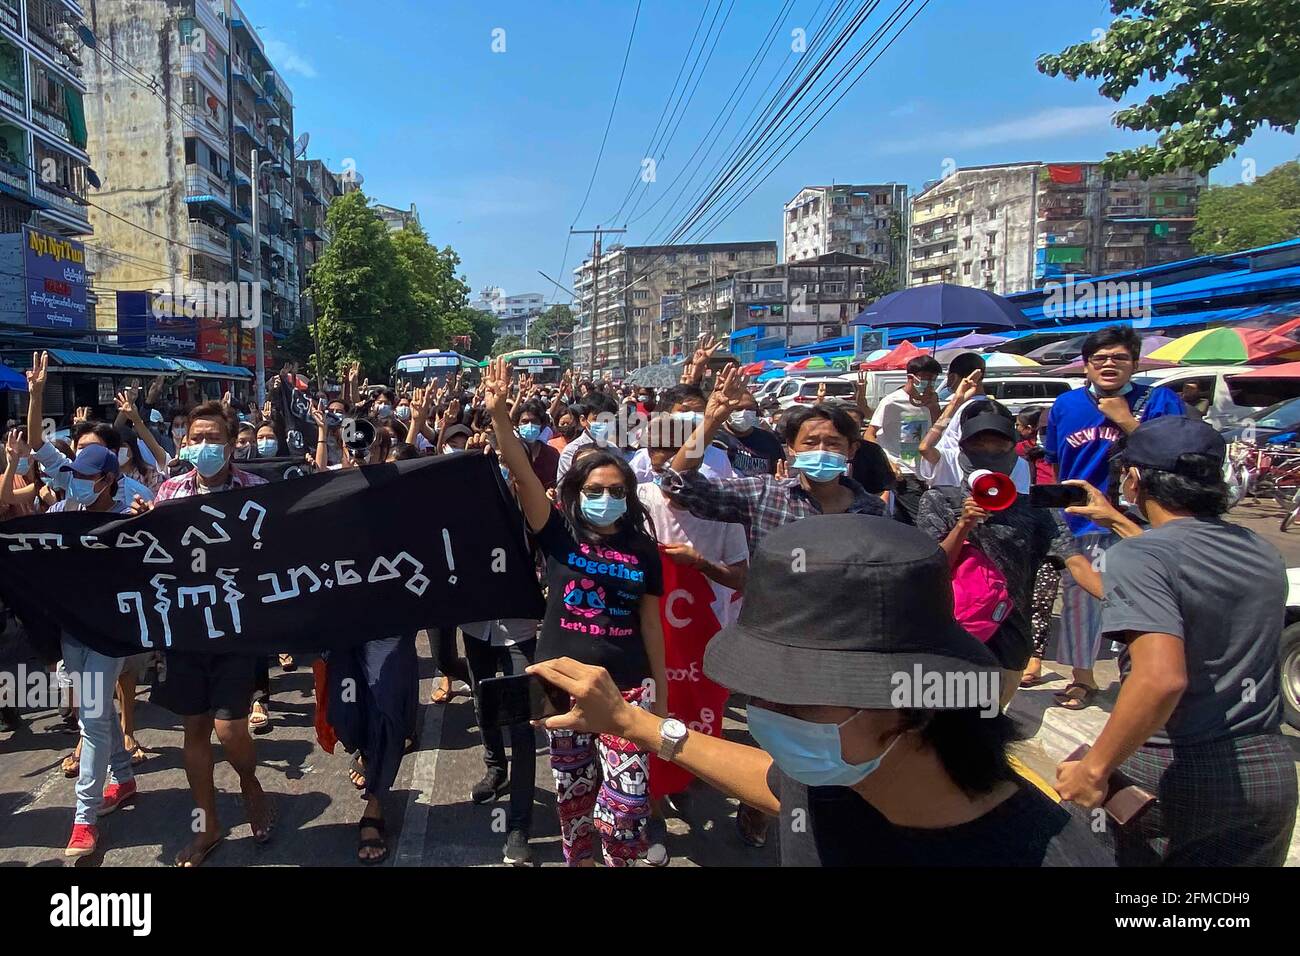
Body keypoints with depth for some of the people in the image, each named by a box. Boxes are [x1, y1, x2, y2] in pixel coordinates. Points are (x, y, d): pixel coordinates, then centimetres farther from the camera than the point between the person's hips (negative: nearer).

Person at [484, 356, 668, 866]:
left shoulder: (642, 549, 1)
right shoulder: (559, 533, -3)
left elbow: (650, 622, 7)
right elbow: (522, 474, -15)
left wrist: (661, 689, 9)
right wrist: (500, 415, -28)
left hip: (627, 682, 0)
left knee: (628, 792, -4)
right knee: (572, 784, 15)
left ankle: (619, 859, 23)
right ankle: (577, 857, 39)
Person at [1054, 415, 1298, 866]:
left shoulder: (1136, 557, -17)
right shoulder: (1263, 553, 6)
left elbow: (1162, 678, -31)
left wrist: (1094, 769, -24)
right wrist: (1116, 522, 37)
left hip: (1171, 775, -6)